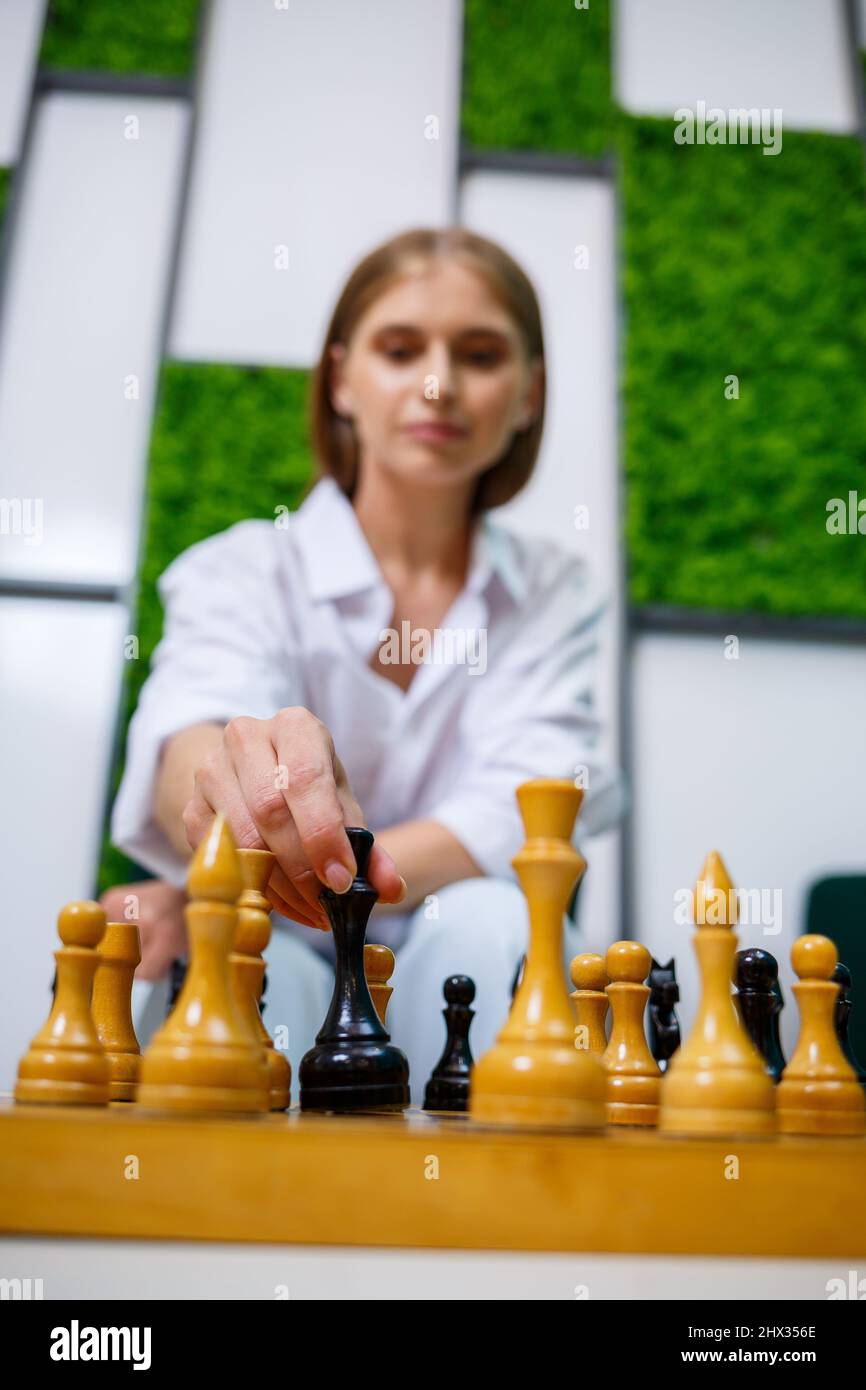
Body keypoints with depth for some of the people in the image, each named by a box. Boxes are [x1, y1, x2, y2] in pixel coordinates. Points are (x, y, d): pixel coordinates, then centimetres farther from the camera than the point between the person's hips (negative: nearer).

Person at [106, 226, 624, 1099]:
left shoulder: (555, 595, 6)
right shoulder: (241, 570, 0)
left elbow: (531, 809, -14)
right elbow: (192, 734, -23)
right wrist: (243, 783, -50)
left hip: (460, 980, 2)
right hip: (274, 973, -1)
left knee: (491, 921, -31)